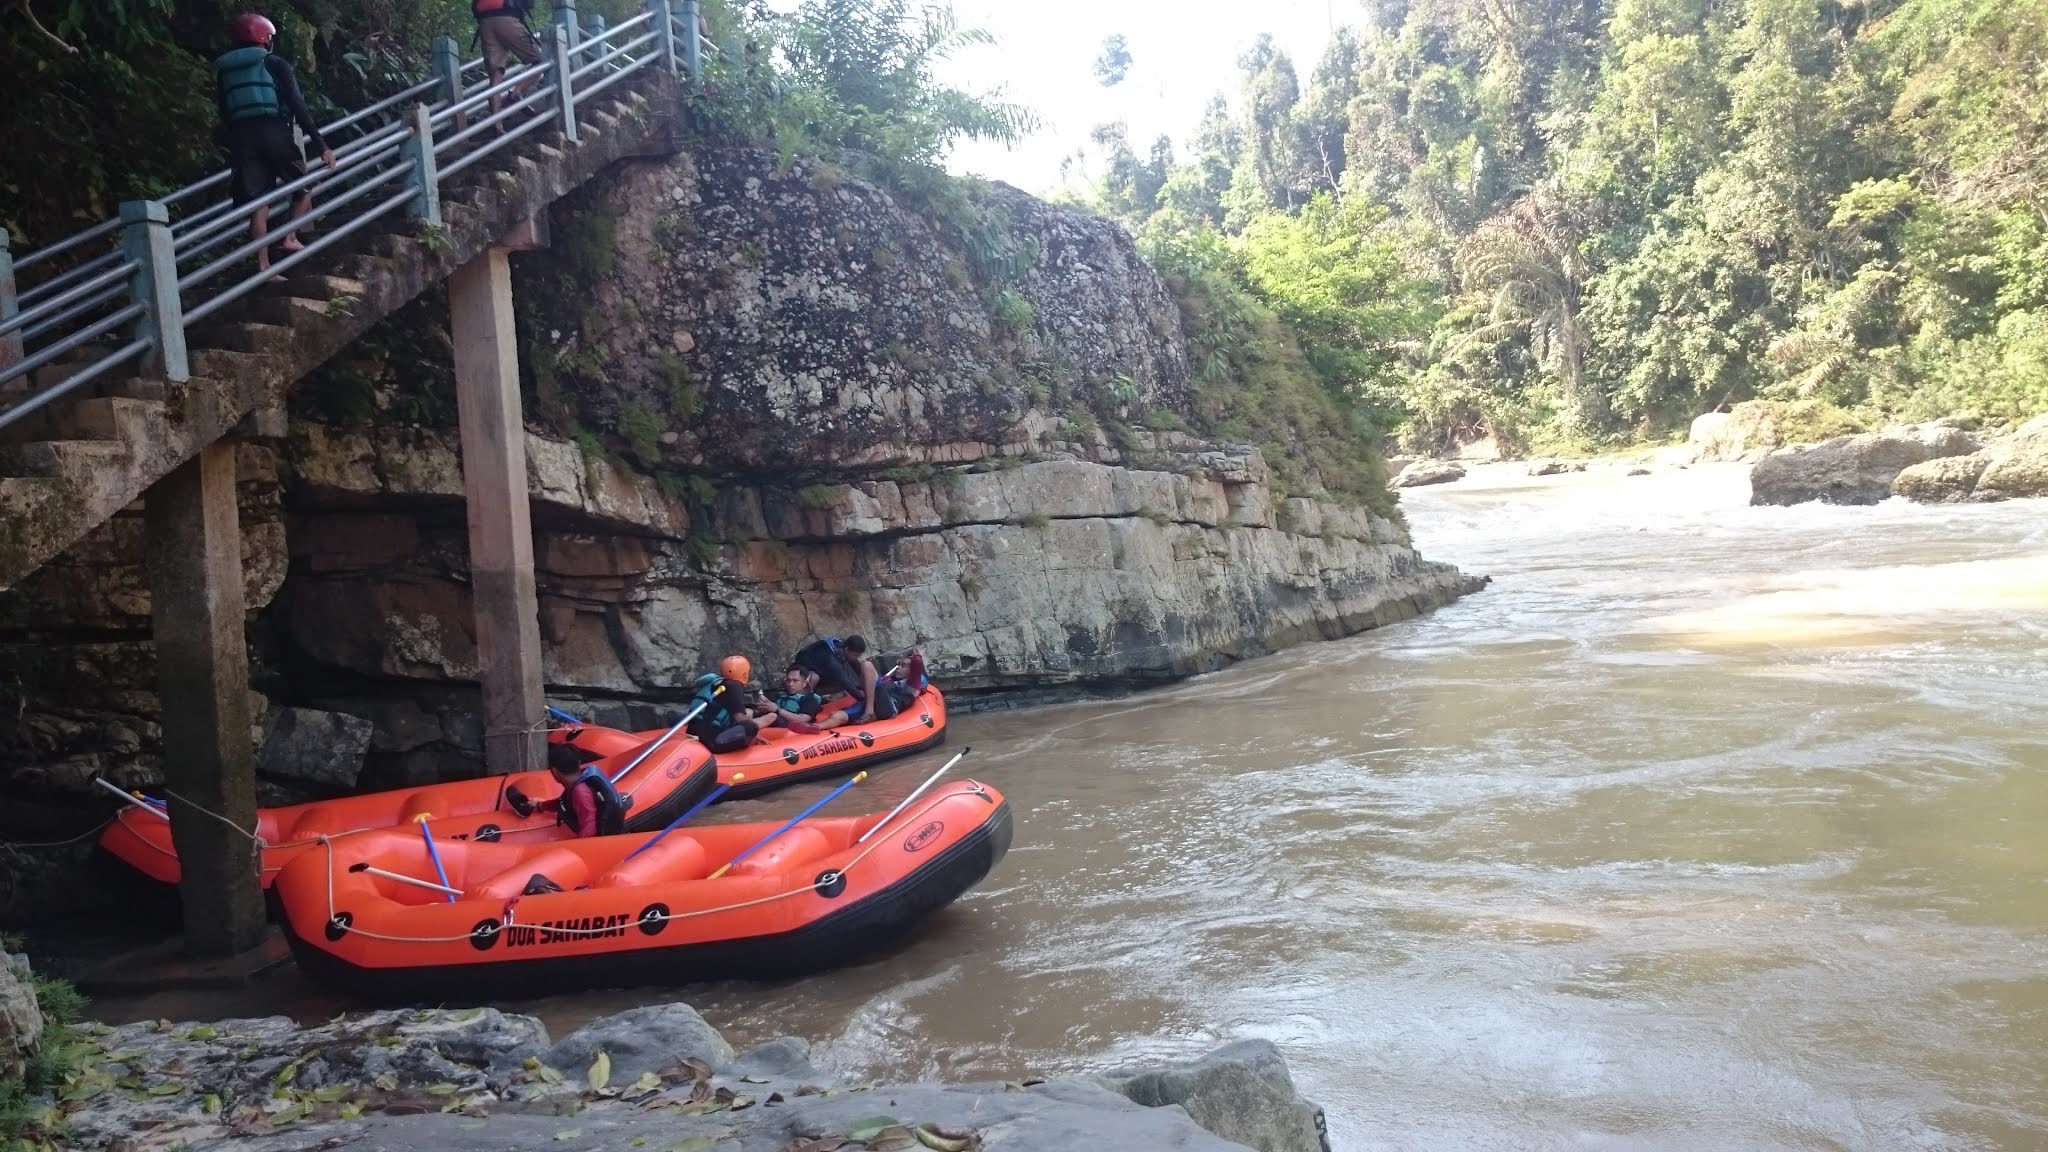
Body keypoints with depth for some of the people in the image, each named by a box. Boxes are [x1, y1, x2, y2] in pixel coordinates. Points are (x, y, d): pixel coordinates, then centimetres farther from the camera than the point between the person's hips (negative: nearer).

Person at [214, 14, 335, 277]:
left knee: (258, 203, 2)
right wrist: (322, 145, -9)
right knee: (305, 186, 16)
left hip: (241, 137, 4)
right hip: (274, 133, -4)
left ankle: (263, 266, -2)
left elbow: (224, 116, 18)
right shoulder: (275, 64, 4)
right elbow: (298, 106, -5)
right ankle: (290, 237, -1)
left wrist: (233, 152, 25)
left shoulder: (224, 72, 19)